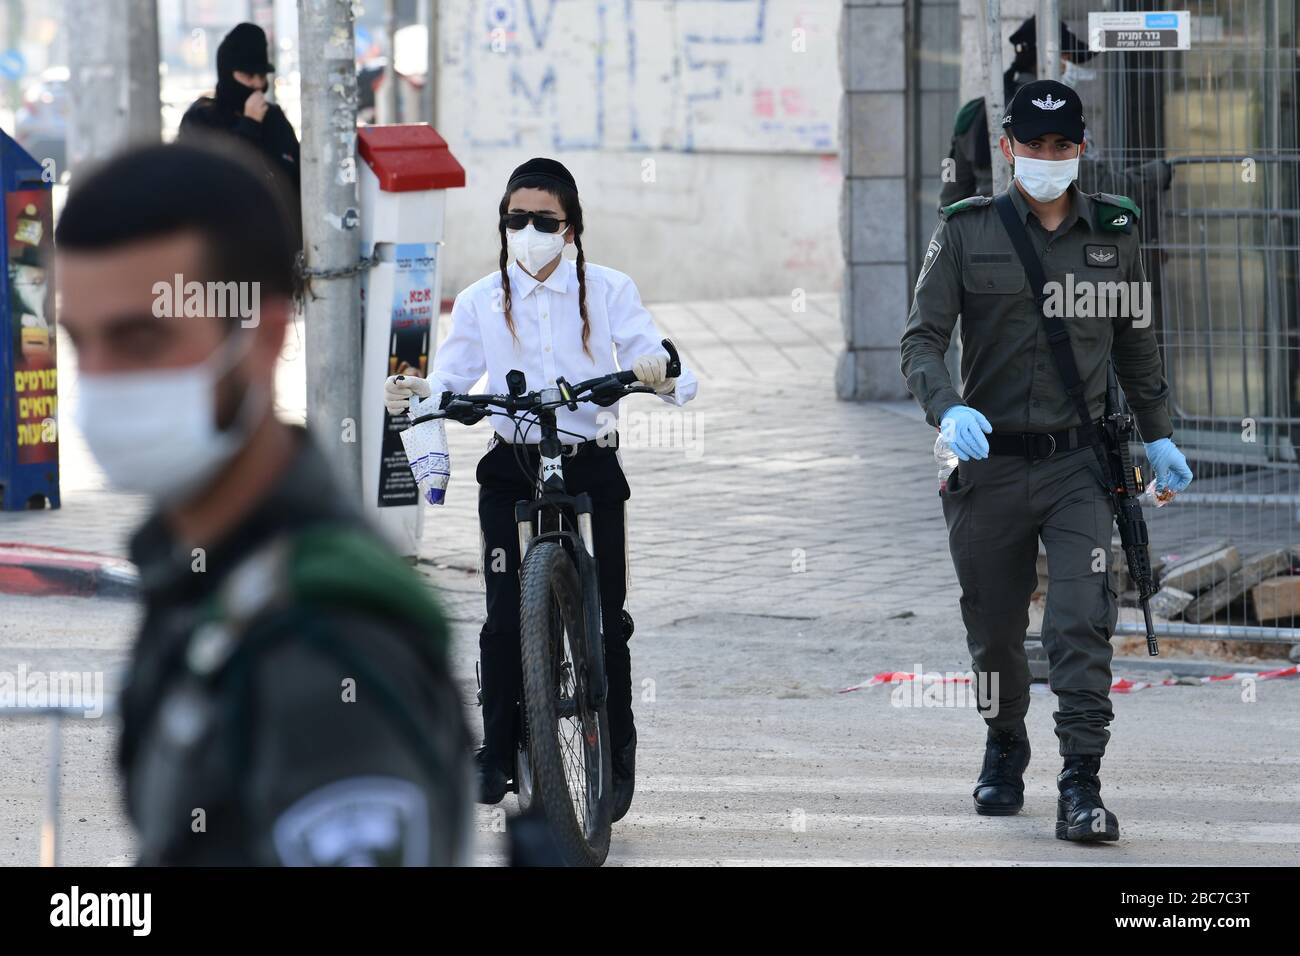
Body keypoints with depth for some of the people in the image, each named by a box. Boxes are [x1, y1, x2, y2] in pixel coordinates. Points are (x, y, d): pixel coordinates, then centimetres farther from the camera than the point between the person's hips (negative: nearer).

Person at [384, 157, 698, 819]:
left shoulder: (608, 292, 4)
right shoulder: (482, 301, 8)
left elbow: (656, 362, -6)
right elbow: (451, 379, 2)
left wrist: (663, 376, -29)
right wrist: (415, 393, -20)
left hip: (591, 470, -1)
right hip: (512, 472, 1)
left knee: (605, 618, -2)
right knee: (506, 618, -7)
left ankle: (618, 756, 10)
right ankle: (497, 749, 6)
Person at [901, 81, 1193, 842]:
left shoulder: (1113, 231, 6)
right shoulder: (968, 231, 0)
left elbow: (1136, 342, 18)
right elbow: (922, 339, -5)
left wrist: (1159, 435, 18)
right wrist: (948, 408, -23)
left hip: (1079, 464, 0)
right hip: (992, 463, 0)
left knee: (1083, 622, -15)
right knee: (994, 628, 12)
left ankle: (1083, 788, -15)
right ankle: (1005, 749, 38)